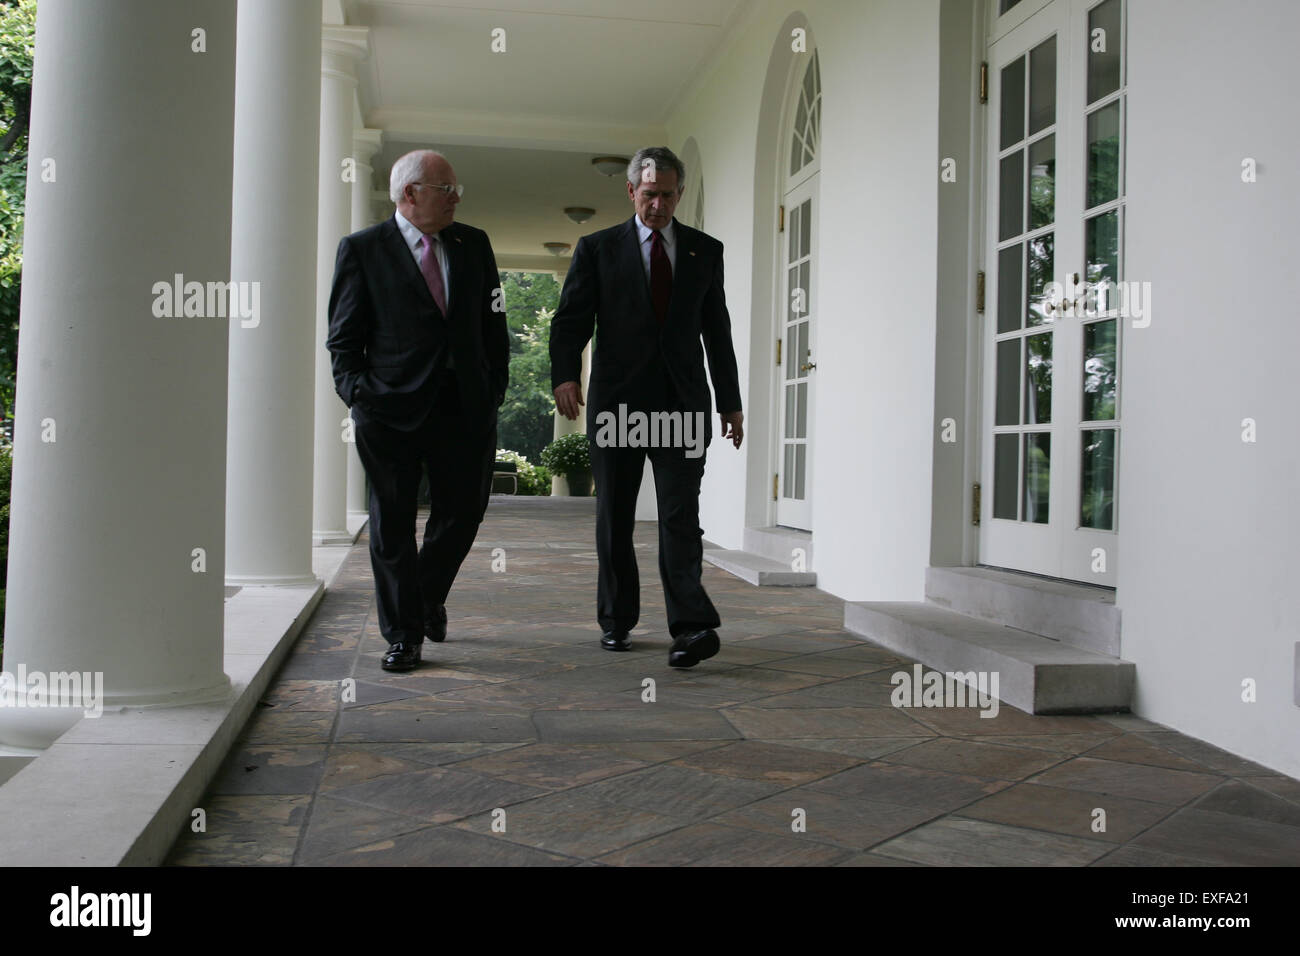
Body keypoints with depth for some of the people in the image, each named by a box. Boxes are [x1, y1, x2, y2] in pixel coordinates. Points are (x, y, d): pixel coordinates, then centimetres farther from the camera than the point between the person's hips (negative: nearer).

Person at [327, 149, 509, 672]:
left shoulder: (474, 244, 12)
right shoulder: (362, 249, 1)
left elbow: (493, 323, 14)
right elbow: (344, 336, 1)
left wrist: (495, 388, 5)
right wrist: (358, 393, -10)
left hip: (465, 407, 3)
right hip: (390, 409, -3)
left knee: (463, 511, 6)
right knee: (392, 524, 3)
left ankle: (429, 596, 34)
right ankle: (403, 633, 14)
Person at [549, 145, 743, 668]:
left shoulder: (706, 250, 12)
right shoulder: (597, 248, 7)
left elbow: (717, 331, 14)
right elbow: (570, 319, 0)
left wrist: (730, 402, 12)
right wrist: (565, 373, -19)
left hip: (682, 405, 0)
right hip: (617, 404, 0)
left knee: (680, 516, -10)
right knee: (614, 519, 7)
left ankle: (692, 627, -13)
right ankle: (616, 620, 19)